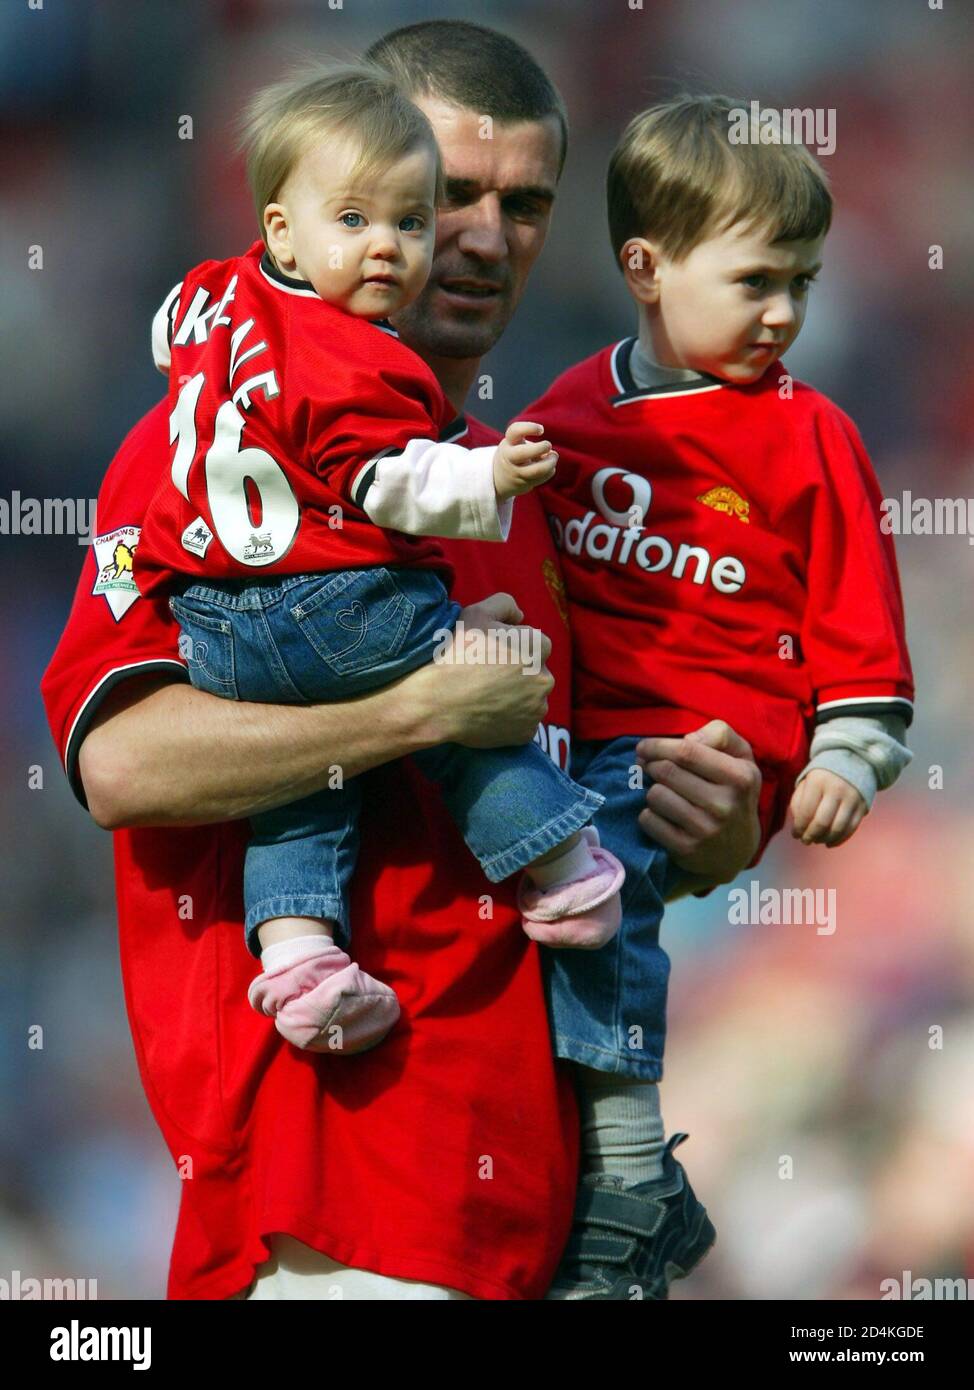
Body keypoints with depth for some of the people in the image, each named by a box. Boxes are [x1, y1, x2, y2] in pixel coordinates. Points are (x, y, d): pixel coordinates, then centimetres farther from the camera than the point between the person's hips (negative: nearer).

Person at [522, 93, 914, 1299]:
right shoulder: (570, 411, 15)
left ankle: (618, 1215, -29)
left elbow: (857, 622, 7)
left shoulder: (807, 436, 5)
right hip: (572, 722, 6)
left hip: (718, 730, -6)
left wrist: (848, 758, -1)